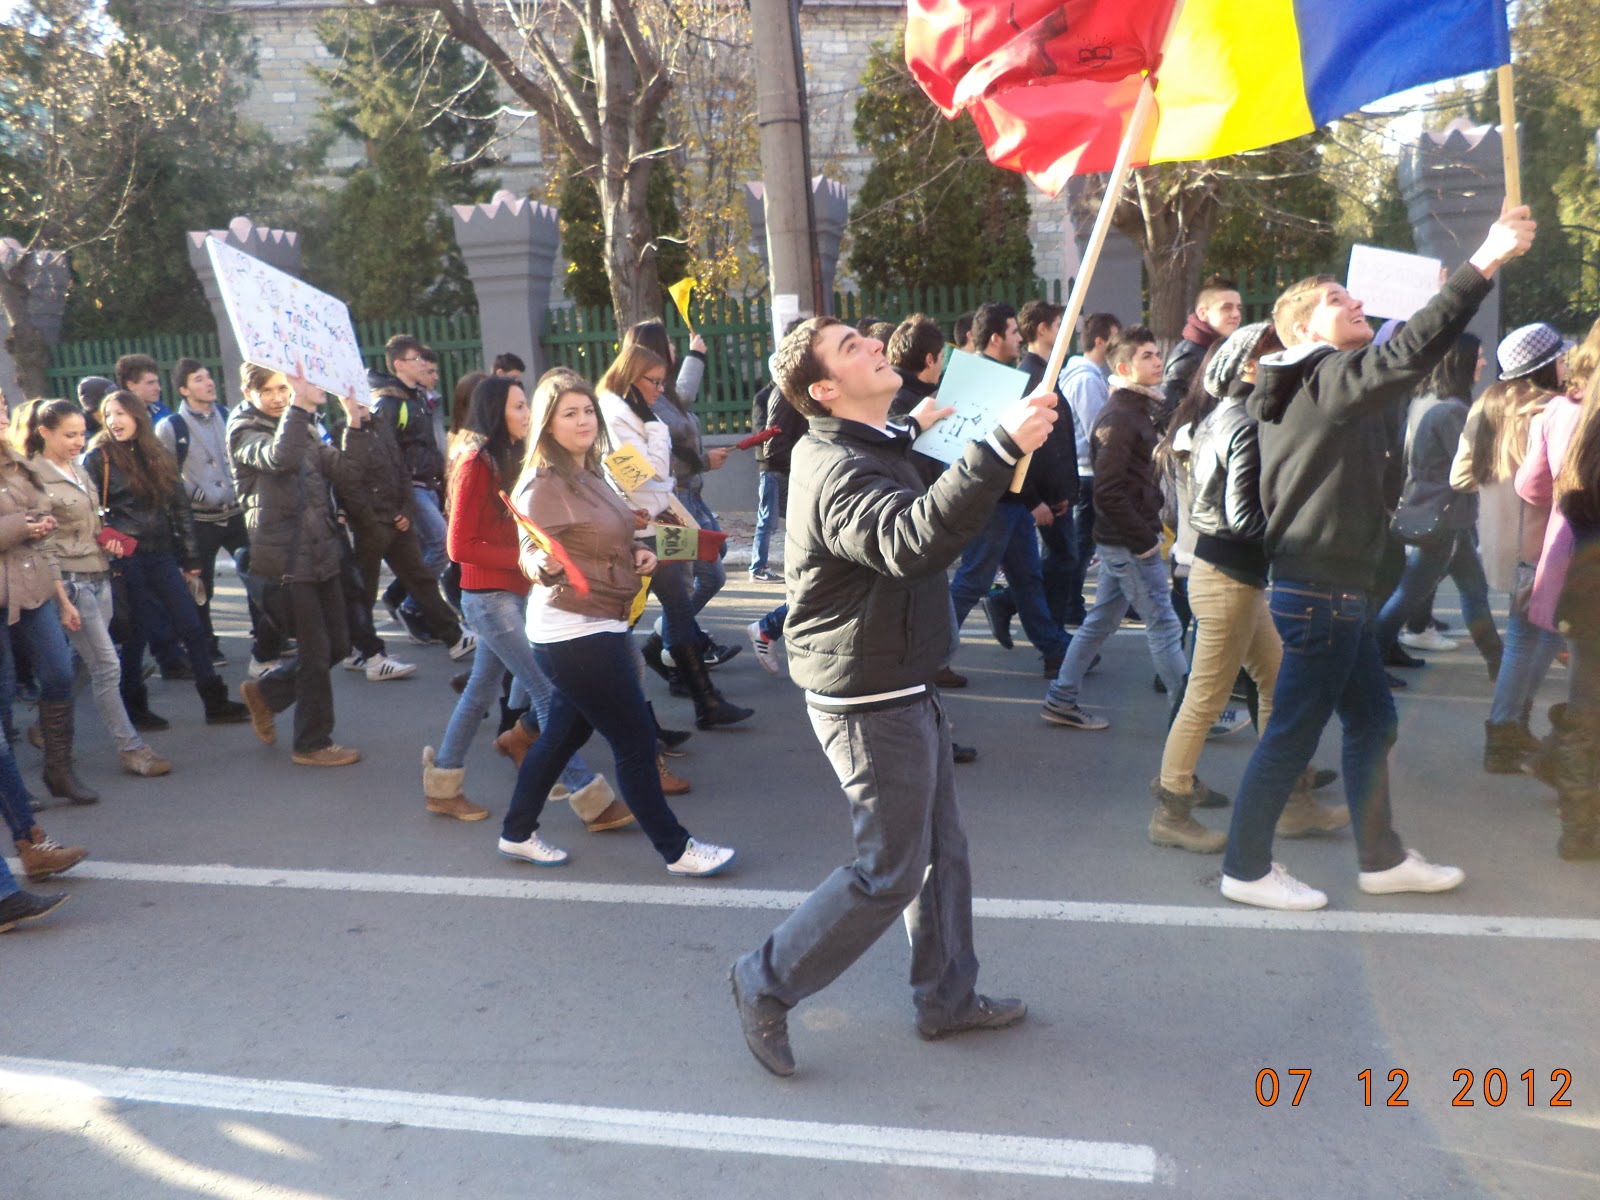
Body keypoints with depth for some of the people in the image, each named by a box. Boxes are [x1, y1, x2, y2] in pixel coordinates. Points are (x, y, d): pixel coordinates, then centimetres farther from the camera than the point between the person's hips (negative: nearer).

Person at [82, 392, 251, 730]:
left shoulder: (159, 456, 13)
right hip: (126, 559, -4)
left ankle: (216, 703, 8)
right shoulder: (99, 457, 0)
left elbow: (180, 509, 13)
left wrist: (191, 561, 11)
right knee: (136, 633, 1)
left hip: (161, 556, 5)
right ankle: (133, 708, 16)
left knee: (192, 627, 3)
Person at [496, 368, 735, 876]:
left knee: (565, 732, 19)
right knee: (637, 741, -2)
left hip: (600, 625, 9)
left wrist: (637, 552, 4)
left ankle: (517, 833, 34)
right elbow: (531, 555, -16)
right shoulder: (543, 484, -15)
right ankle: (676, 850, 10)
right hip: (574, 631, -9)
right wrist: (544, 565, -37)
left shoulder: (590, 473, 10)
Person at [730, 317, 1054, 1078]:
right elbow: (911, 541, -46)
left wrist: (912, 431, 29)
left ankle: (948, 996, 35)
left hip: (902, 687, 10)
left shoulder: (860, 448, 10)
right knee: (890, 872, 1)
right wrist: (1001, 447, -50)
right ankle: (768, 983, 18)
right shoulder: (838, 473, -25)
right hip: (871, 702, -10)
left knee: (944, 849, 19)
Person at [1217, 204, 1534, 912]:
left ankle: (1382, 859, 30)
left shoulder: (1312, 387, 14)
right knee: (1292, 734, 0)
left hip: (1333, 590, 10)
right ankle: (1245, 868, 12)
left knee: (1372, 723, 17)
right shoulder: (1329, 379, -15)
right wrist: (1481, 267, -31)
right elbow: (1410, 352, -30)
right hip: (1322, 592, -10)